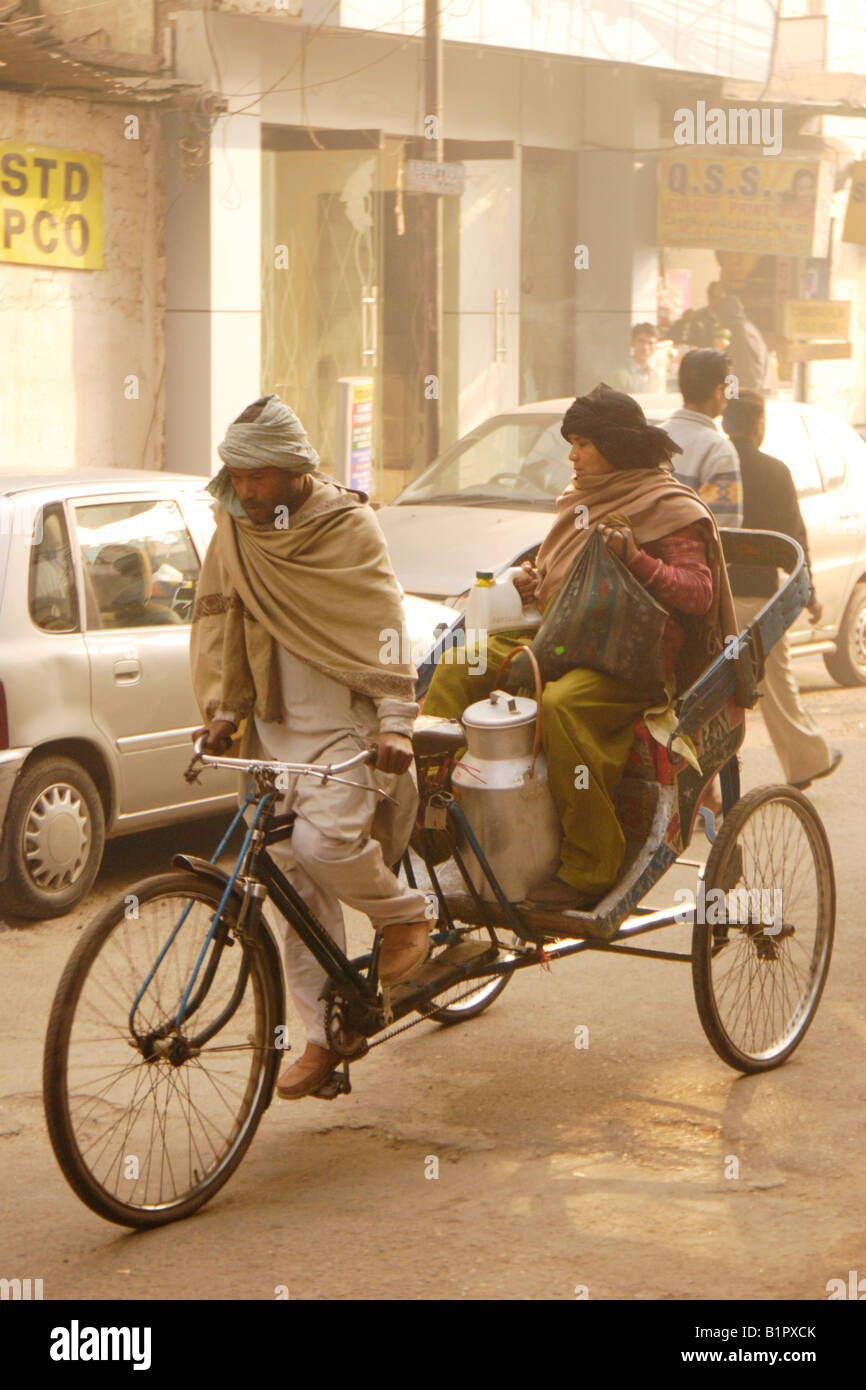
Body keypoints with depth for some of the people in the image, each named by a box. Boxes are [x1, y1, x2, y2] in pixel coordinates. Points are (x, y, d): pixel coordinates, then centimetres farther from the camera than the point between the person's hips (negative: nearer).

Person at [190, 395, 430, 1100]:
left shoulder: (347, 525, -8)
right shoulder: (234, 530, 5)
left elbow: (384, 626, -10)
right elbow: (218, 621, 15)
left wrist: (395, 720, -19)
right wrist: (223, 710, 6)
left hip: (345, 723, -5)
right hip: (274, 725, 5)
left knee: (325, 841, -28)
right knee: (296, 888, 5)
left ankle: (406, 915, 2)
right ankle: (325, 1035, 14)